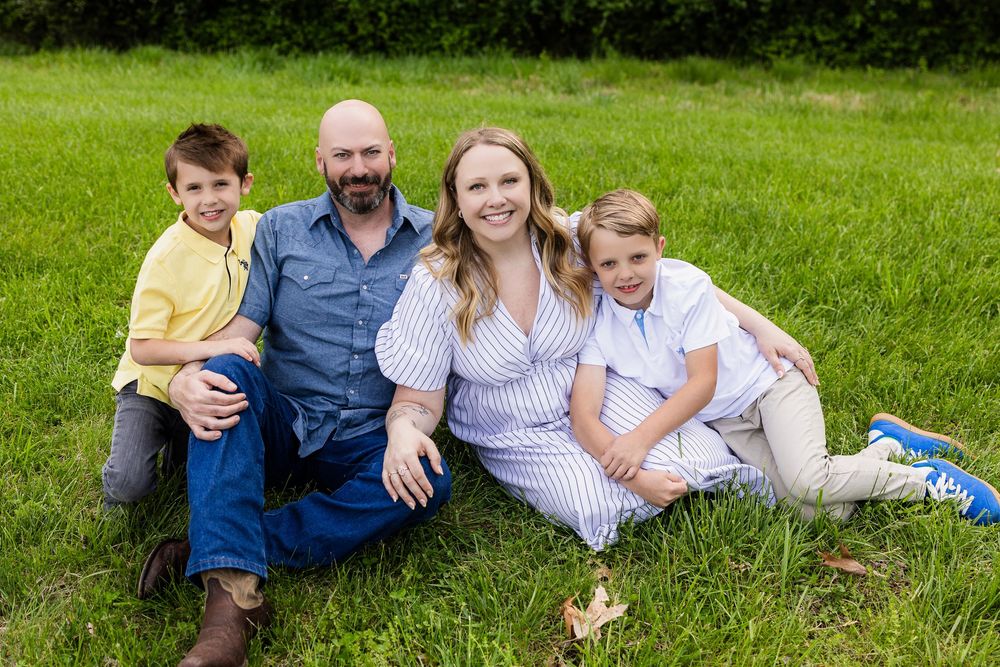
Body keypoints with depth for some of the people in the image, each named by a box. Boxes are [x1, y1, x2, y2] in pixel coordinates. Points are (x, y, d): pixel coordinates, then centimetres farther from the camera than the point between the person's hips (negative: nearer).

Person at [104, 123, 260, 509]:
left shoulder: (251, 227, -10)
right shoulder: (166, 260, -26)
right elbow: (142, 349, -25)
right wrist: (211, 347, -37)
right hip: (152, 386, -4)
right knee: (130, 484, -22)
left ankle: (178, 450, 33)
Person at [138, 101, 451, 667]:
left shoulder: (433, 238, 4)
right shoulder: (281, 229, 6)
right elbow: (240, 328, -3)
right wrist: (187, 381, -26)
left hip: (369, 441, 0)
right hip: (281, 423, 0)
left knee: (430, 479, -32)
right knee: (227, 375, -31)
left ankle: (205, 553, -30)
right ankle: (233, 597, -43)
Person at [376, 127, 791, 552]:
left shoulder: (571, 240, -14)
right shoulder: (434, 285, -18)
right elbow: (419, 399, -13)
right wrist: (403, 431, -38)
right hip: (515, 434, -1)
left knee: (699, 460, -20)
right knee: (600, 507, -26)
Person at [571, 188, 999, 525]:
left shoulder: (687, 286, -22)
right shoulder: (595, 321, -15)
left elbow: (703, 382, -22)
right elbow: (584, 414, -24)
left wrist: (641, 437, -35)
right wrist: (633, 474, -41)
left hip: (764, 380, -3)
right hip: (722, 420, 3)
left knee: (808, 480, -29)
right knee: (818, 512, -14)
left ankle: (928, 477, -4)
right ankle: (884, 445, 11)